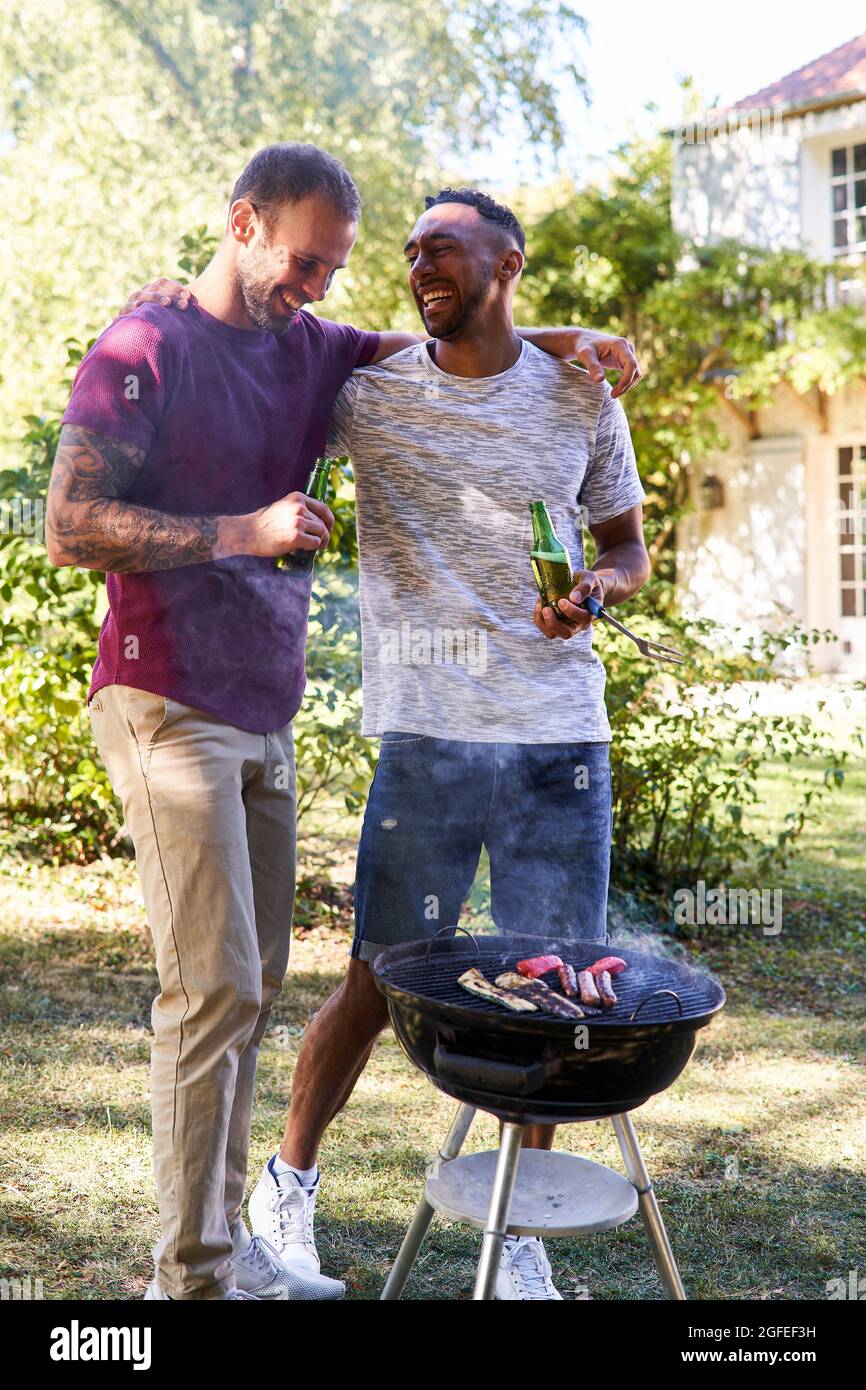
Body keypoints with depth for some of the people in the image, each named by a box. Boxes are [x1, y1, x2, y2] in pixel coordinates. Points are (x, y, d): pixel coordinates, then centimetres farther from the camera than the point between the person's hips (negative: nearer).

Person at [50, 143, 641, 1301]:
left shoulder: (307, 349, 14)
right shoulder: (145, 348, -6)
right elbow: (69, 527, -12)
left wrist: (566, 342, 9)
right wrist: (243, 531, -16)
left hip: (264, 717, 7)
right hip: (169, 710, -7)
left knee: (254, 987, 8)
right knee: (214, 989, -9)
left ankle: (231, 1241, 19)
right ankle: (191, 1271, 1)